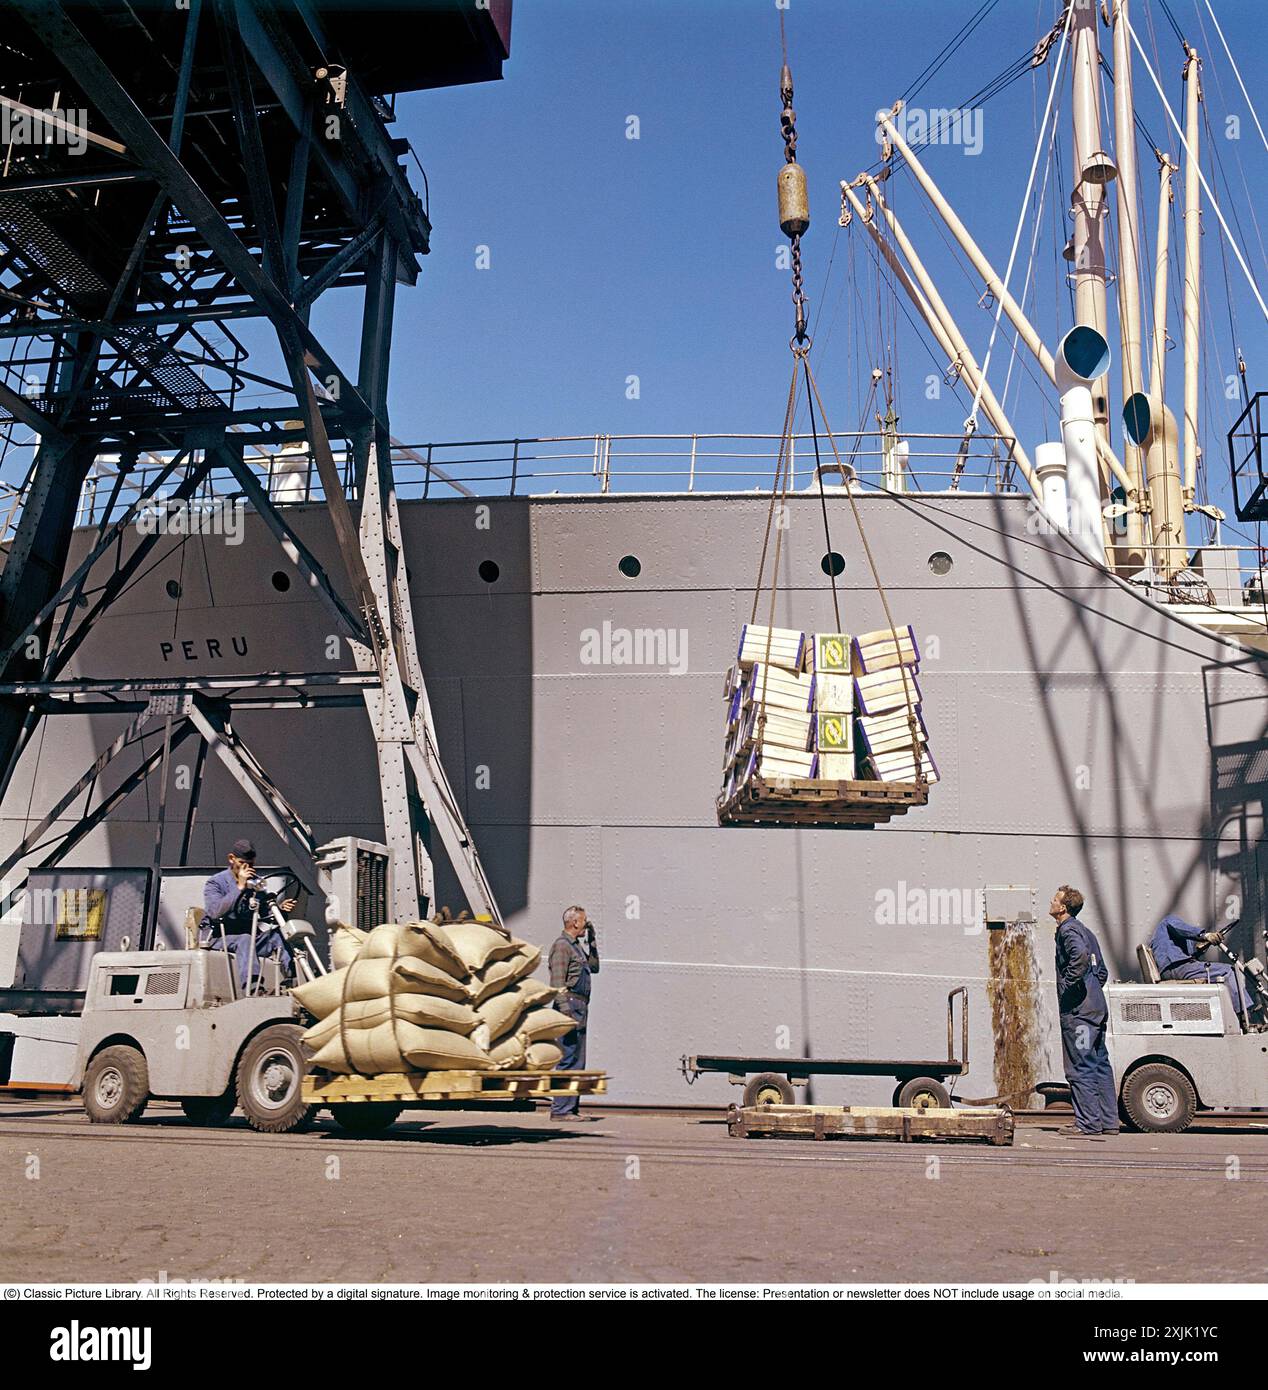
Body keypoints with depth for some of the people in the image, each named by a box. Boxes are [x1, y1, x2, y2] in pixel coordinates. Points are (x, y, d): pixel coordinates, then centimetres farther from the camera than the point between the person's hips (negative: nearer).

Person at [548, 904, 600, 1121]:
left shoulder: (576, 946, 20)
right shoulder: (562, 945, -9)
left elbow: (594, 967, 31)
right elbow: (558, 982, -16)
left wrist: (591, 942, 21)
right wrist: (566, 1012, -23)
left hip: (580, 1008, 10)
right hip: (571, 1005, -10)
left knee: (577, 1062, 11)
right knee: (568, 1061, -10)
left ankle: (571, 1108, 15)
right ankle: (561, 1109, -9)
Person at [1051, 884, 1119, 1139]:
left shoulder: (1067, 930, -9)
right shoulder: (1084, 930, 20)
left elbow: (1080, 955, -32)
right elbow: (1102, 971, 26)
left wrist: (1067, 986, -23)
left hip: (1077, 1010, -10)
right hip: (1096, 1008, 10)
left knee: (1080, 1067, -6)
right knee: (1100, 1064, 12)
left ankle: (1088, 1124, -4)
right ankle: (1108, 1122, 17)